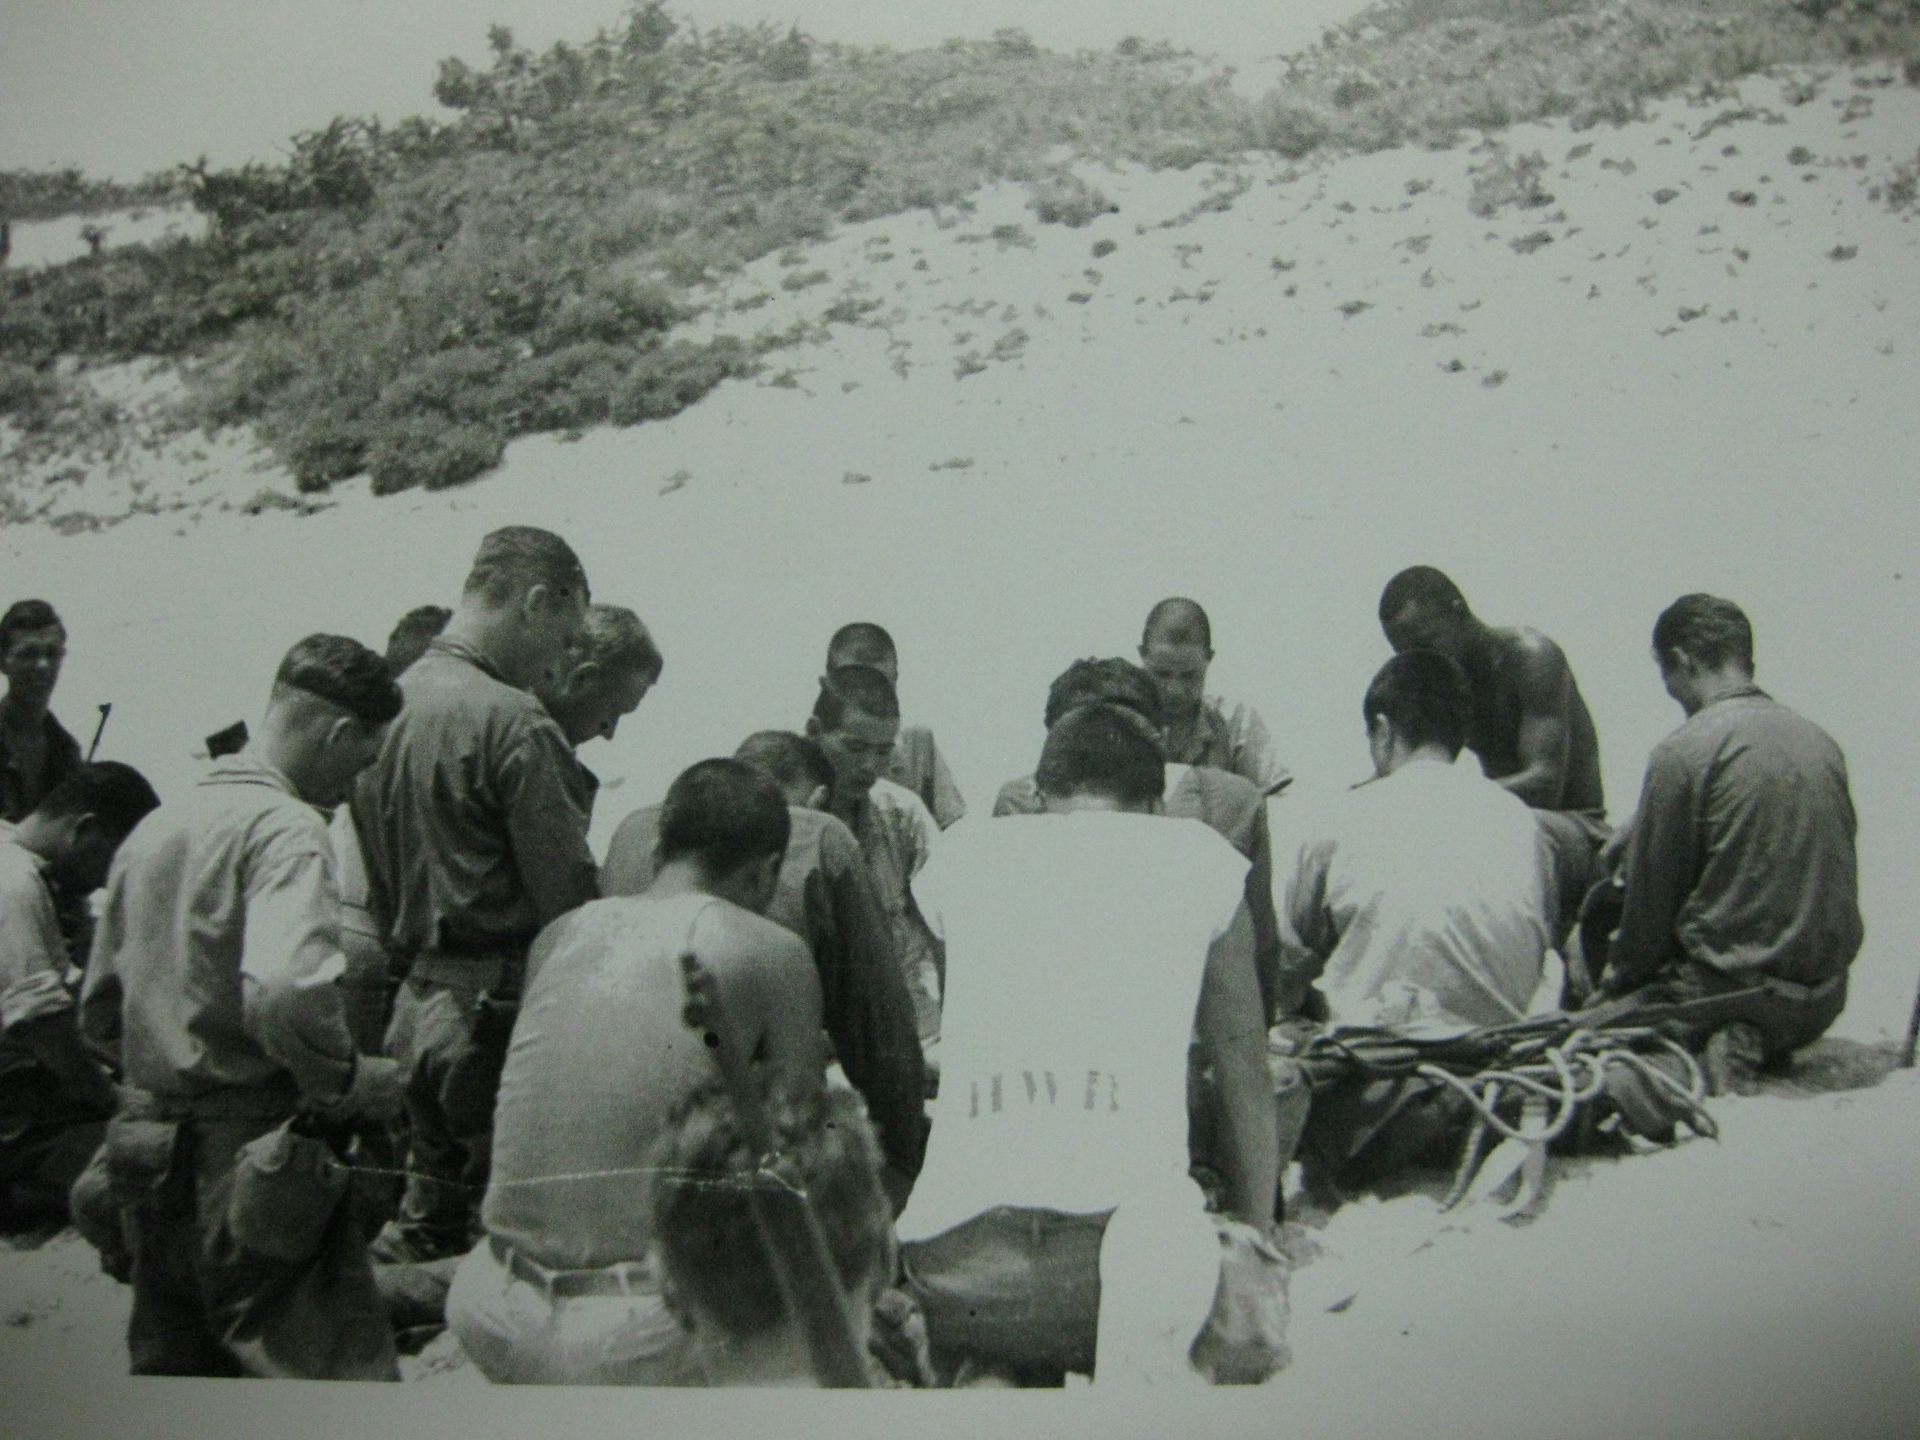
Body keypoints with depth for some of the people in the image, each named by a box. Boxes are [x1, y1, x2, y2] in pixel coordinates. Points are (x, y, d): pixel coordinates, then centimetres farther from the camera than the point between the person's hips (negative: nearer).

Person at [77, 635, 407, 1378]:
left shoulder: (152, 828, 12)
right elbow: (284, 994, -32)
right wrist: (358, 1083, -16)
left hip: (149, 1154, 9)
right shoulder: (285, 827, -15)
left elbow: (98, 1014, 18)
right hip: (252, 1170, -9)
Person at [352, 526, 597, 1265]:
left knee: (429, 1219, 18)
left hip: (416, 1003, 8)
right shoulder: (514, 722, -15)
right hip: (502, 1011, -8)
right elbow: (568, 898, -16)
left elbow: (378, 893, 14)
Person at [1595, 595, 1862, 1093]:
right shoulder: (1822, 742, 6)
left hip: (1730, 984, -7)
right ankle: (1754, 1042, 1)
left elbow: (1652, 898, -8)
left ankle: (1716, 1043, -11)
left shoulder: (1681, 751, -14)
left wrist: (1618, 978, 10)